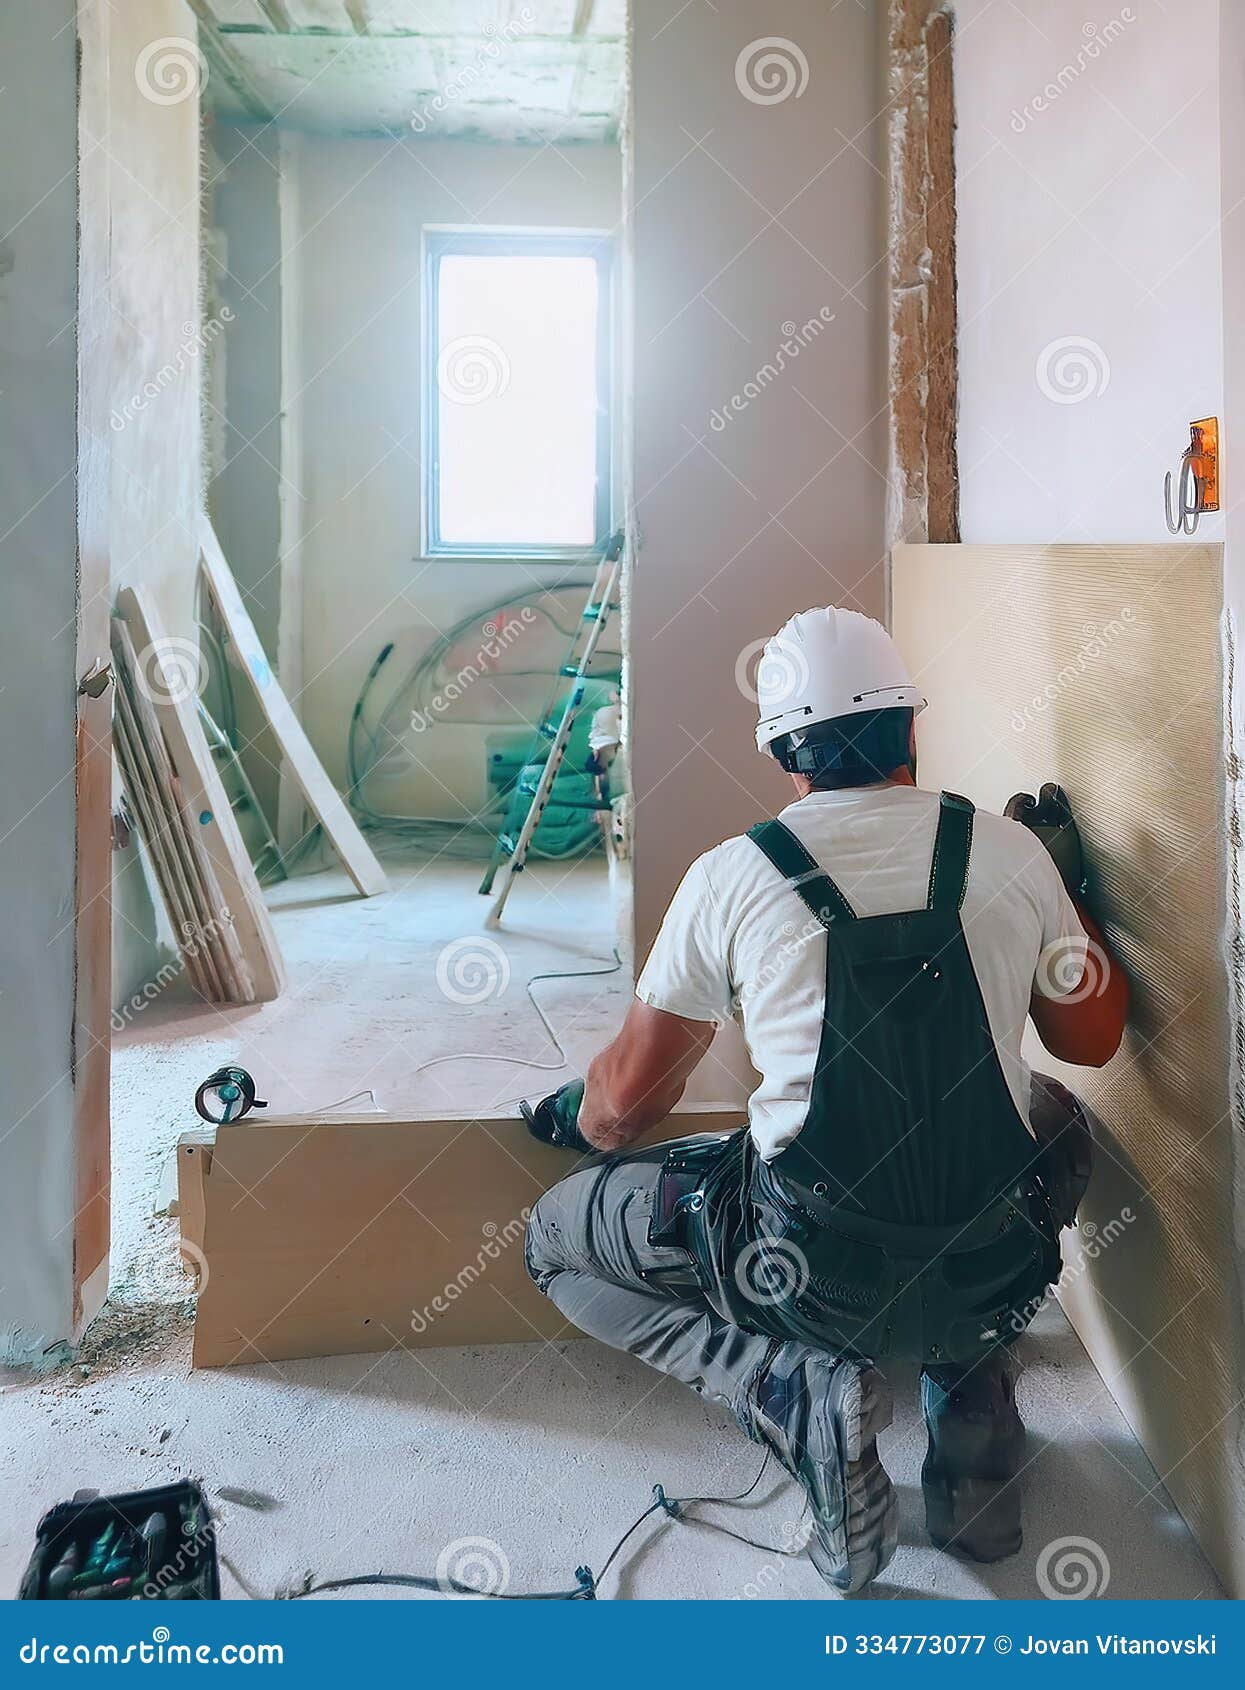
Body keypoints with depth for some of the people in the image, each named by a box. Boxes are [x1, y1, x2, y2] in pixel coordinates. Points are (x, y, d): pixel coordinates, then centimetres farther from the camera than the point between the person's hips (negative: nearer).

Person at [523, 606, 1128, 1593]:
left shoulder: (731, 878, -7)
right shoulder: (1014, 852, -2)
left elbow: (627, 1103, 1)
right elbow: (1091, 1039, 12)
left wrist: (577, 1115, 25)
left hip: (817, 1279, -2)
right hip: (997, 1278, 3)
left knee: (556, 1236, 19)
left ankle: (793, 1388, -2)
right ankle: (972, 1397, 21)